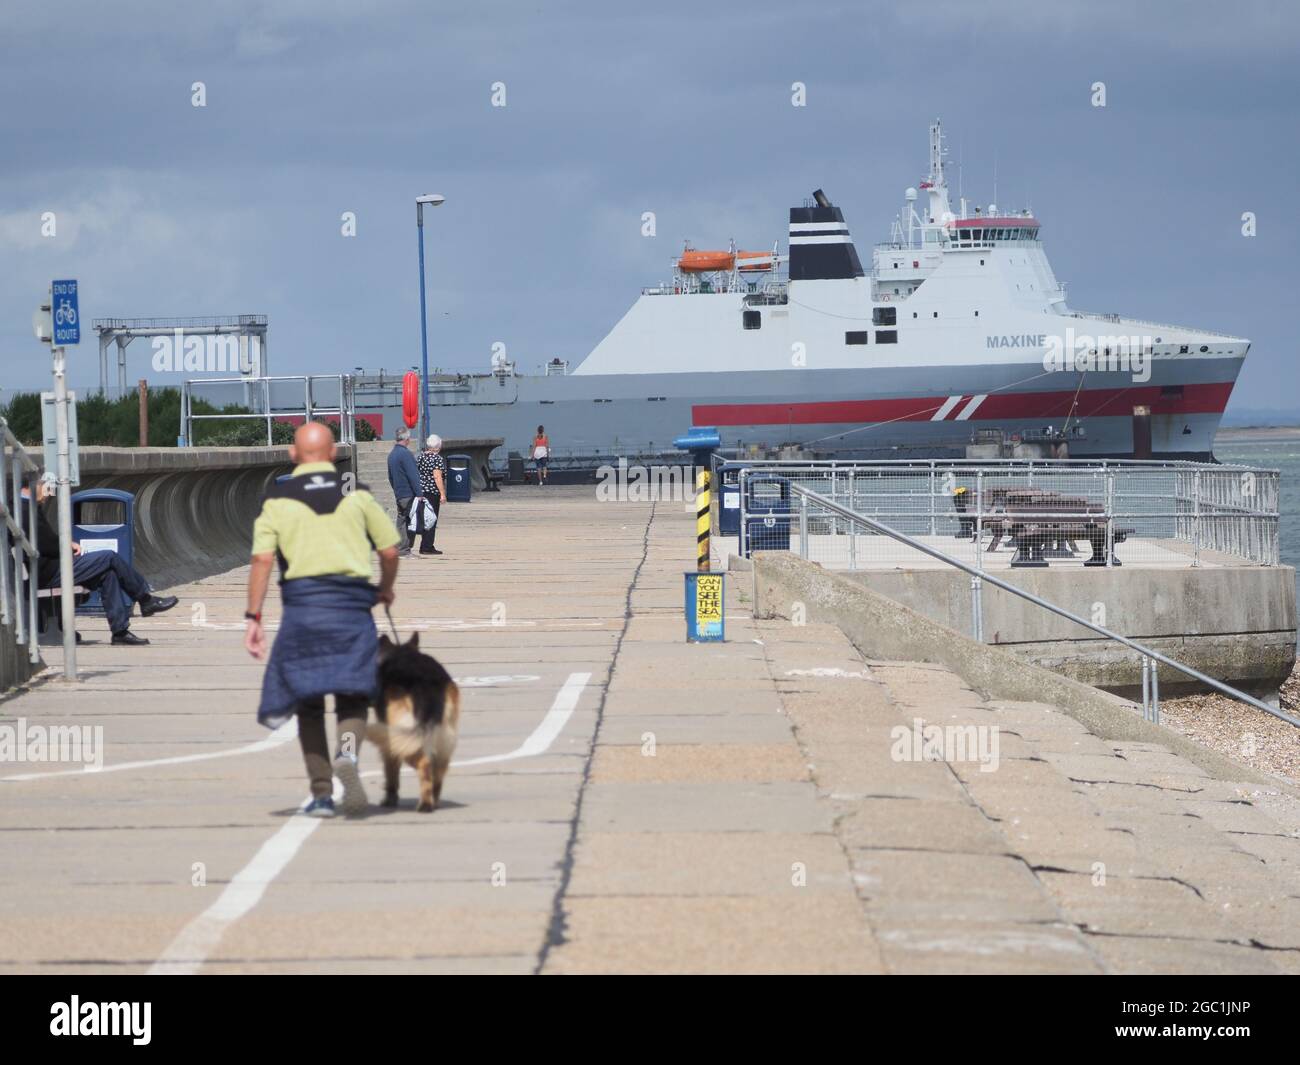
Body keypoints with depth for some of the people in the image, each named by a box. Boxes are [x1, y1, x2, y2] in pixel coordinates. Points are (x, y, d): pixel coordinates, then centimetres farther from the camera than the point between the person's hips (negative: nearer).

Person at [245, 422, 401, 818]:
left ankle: (321, 792, 6)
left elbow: (262, 559, -5)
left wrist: (253, 617, -4)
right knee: (352, 695, 5)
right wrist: (385, 590, 26)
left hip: (302, 601, 0)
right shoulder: (357, 495, 7)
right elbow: (390, 550, 7)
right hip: (352, 601, 0)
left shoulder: (277, 500, 5)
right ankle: (348, 753, -26)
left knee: (307, 701, 10)